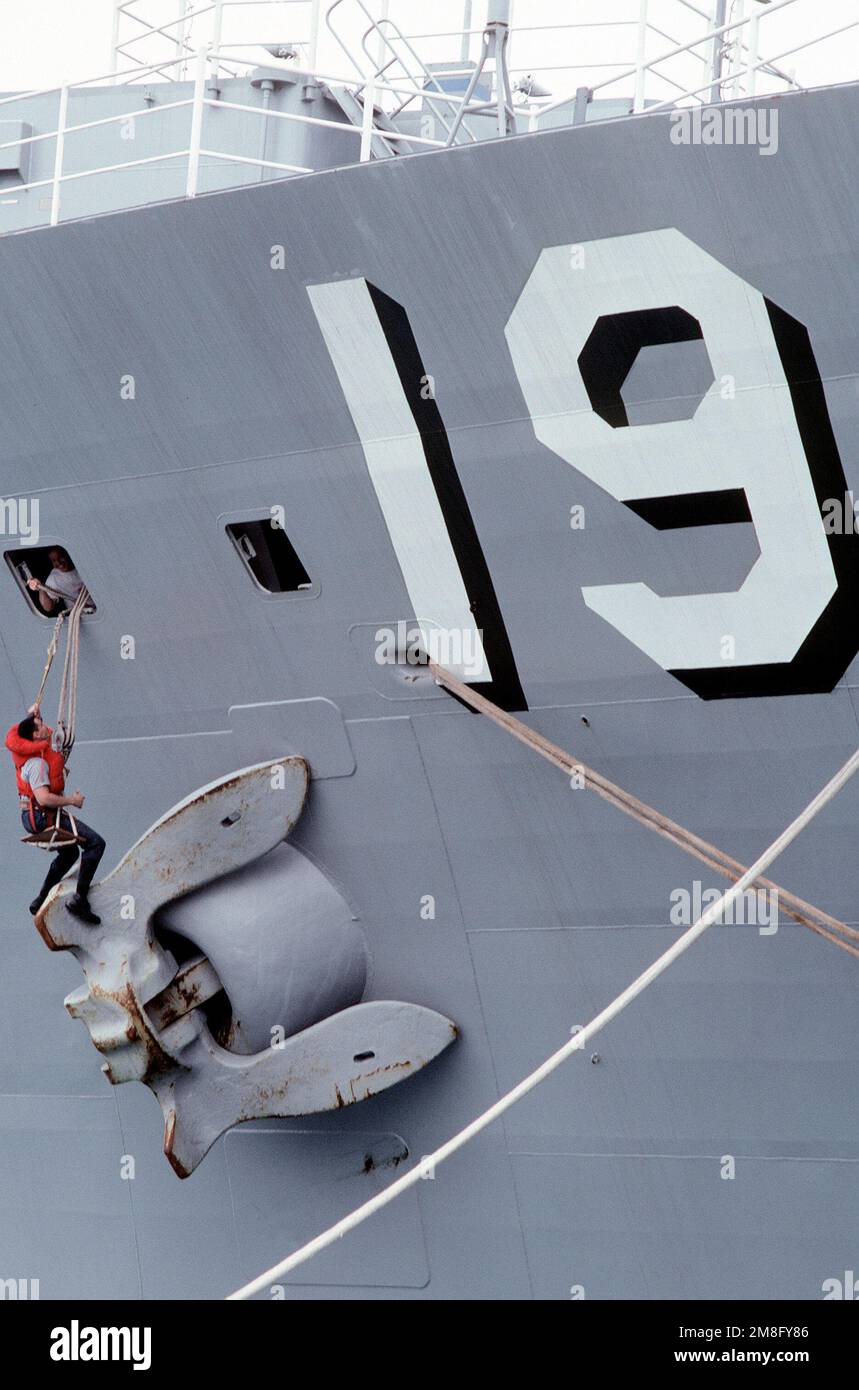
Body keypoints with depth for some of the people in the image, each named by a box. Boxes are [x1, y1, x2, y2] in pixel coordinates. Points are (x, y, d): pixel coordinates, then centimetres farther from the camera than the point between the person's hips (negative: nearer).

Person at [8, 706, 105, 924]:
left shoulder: (29, 749, 6)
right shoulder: (37, 762, -23)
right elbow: (44, 798, -33)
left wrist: (31, 715, 19)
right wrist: (71, 800, -21)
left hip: (33, 816, 11)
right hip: (43, 816, -11)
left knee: (69, 853, 31)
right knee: (95, 843, -16)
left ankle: (41, 901, 33)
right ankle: (80, 899, -21)